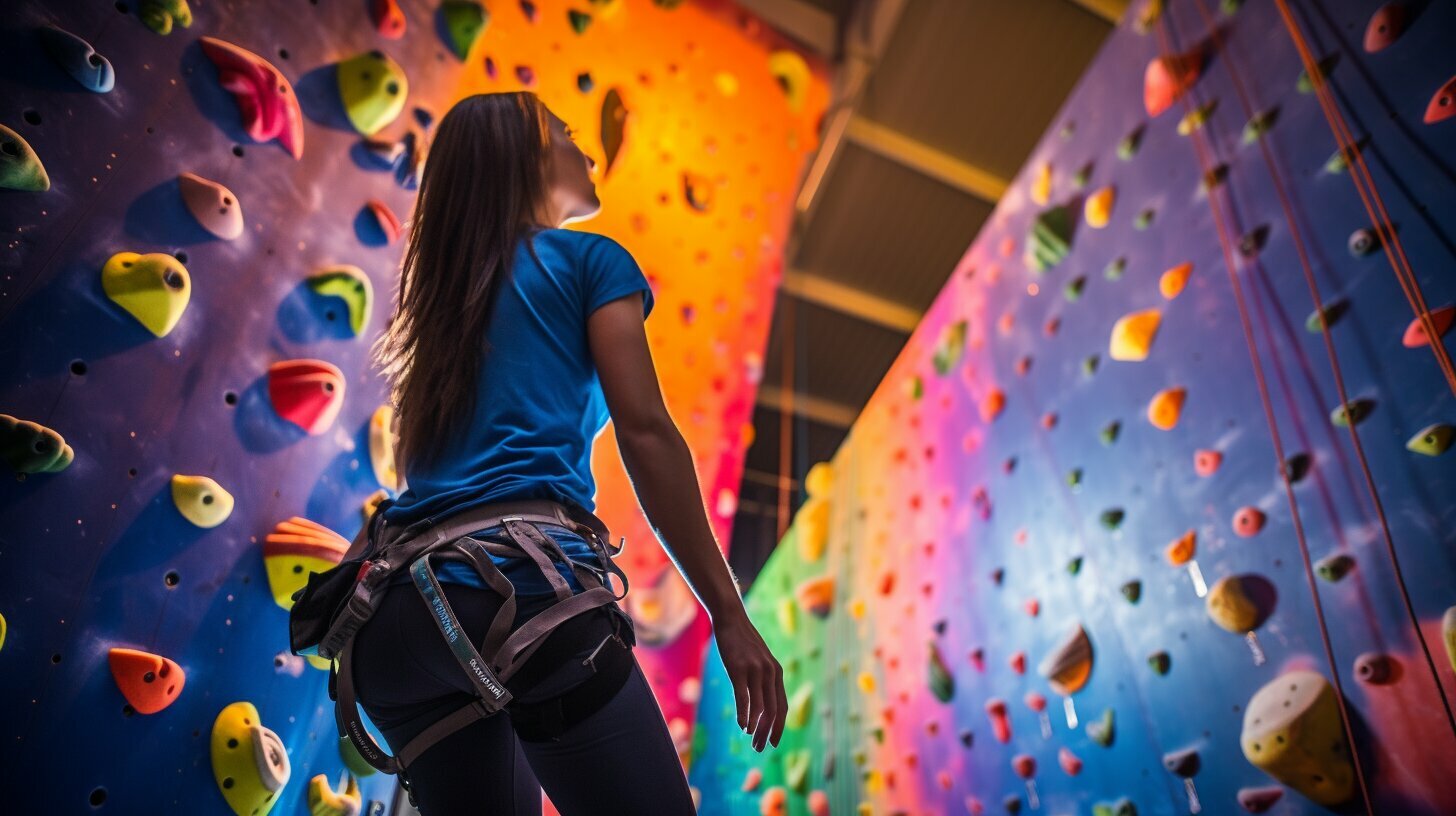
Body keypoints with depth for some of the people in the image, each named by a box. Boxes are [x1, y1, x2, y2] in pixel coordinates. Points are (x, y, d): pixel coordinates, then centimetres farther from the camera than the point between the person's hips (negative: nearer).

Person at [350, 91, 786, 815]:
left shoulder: (442, 291, 24)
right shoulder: (591, 259, 8)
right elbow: (645, 432, -4)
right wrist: (729, 613, -4)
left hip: (397, 619, 7)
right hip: (530, 591, -7)